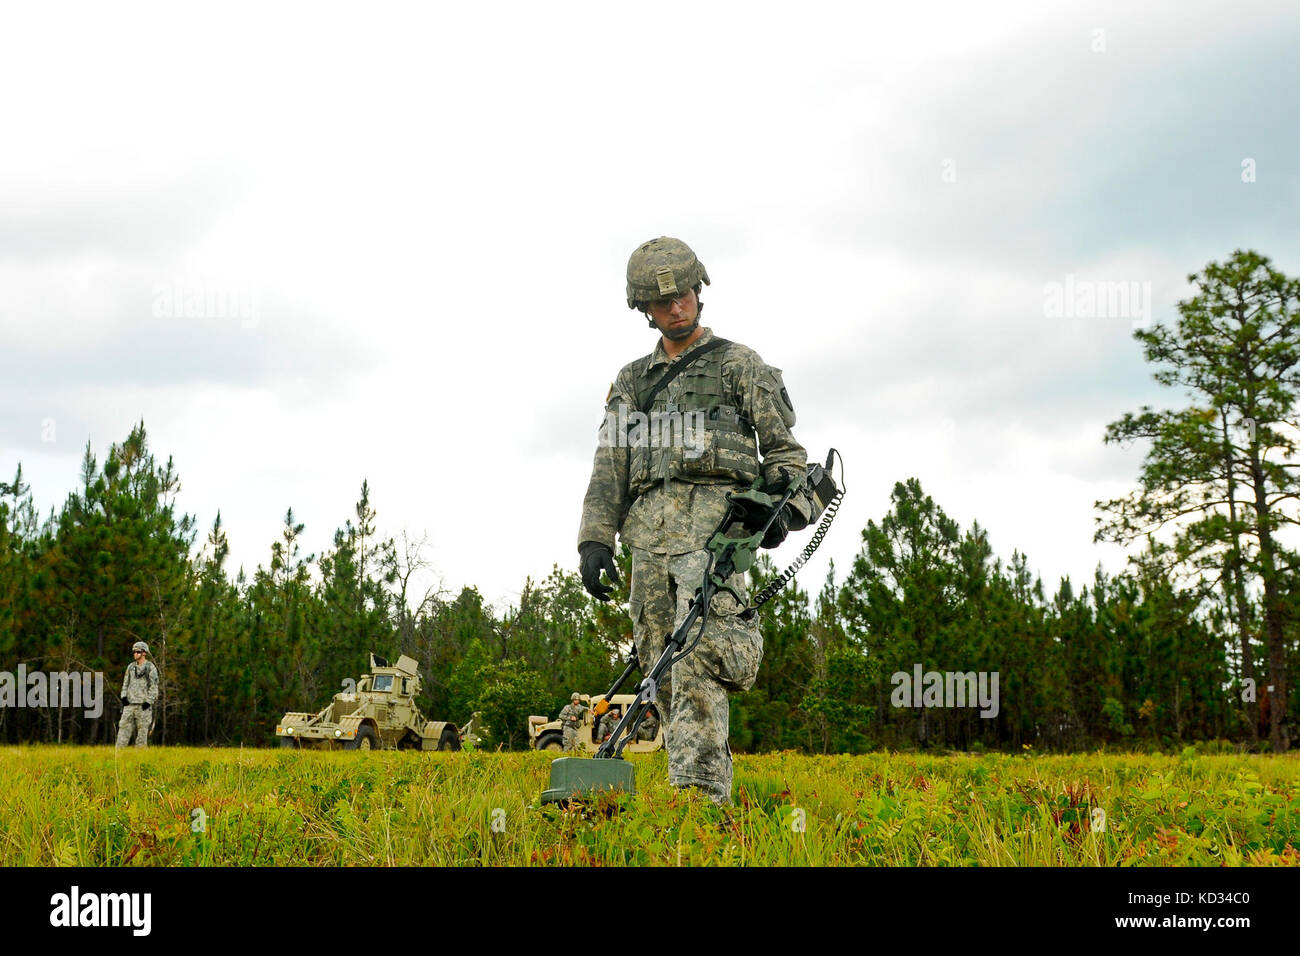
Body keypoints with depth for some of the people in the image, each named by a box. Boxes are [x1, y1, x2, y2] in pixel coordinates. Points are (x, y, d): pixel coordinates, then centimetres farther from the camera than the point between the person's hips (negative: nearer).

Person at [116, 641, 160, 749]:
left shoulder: (150, 668, -2)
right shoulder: (130, 667, 15)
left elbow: (154, 687, -5)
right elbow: (125, 683, 19)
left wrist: (148, 701, -12)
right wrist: (124, 697, 5)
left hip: (143, 704, -5)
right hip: (129, 703, 5)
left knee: (142, 730, -3)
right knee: (124, 726, -2)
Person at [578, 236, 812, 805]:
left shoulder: (740, 366, 13)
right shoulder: (631, 381, 23)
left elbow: (786, 448, 10)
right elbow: (608, 469, 18)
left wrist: (787, 507, -9)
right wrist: (595, 541, 6)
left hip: (714, 522, -5)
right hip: (648, 531, 5)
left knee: (698, 658, -20)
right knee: (662, 666, 1)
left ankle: (700, 794, -26)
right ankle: (714, 784, 8)